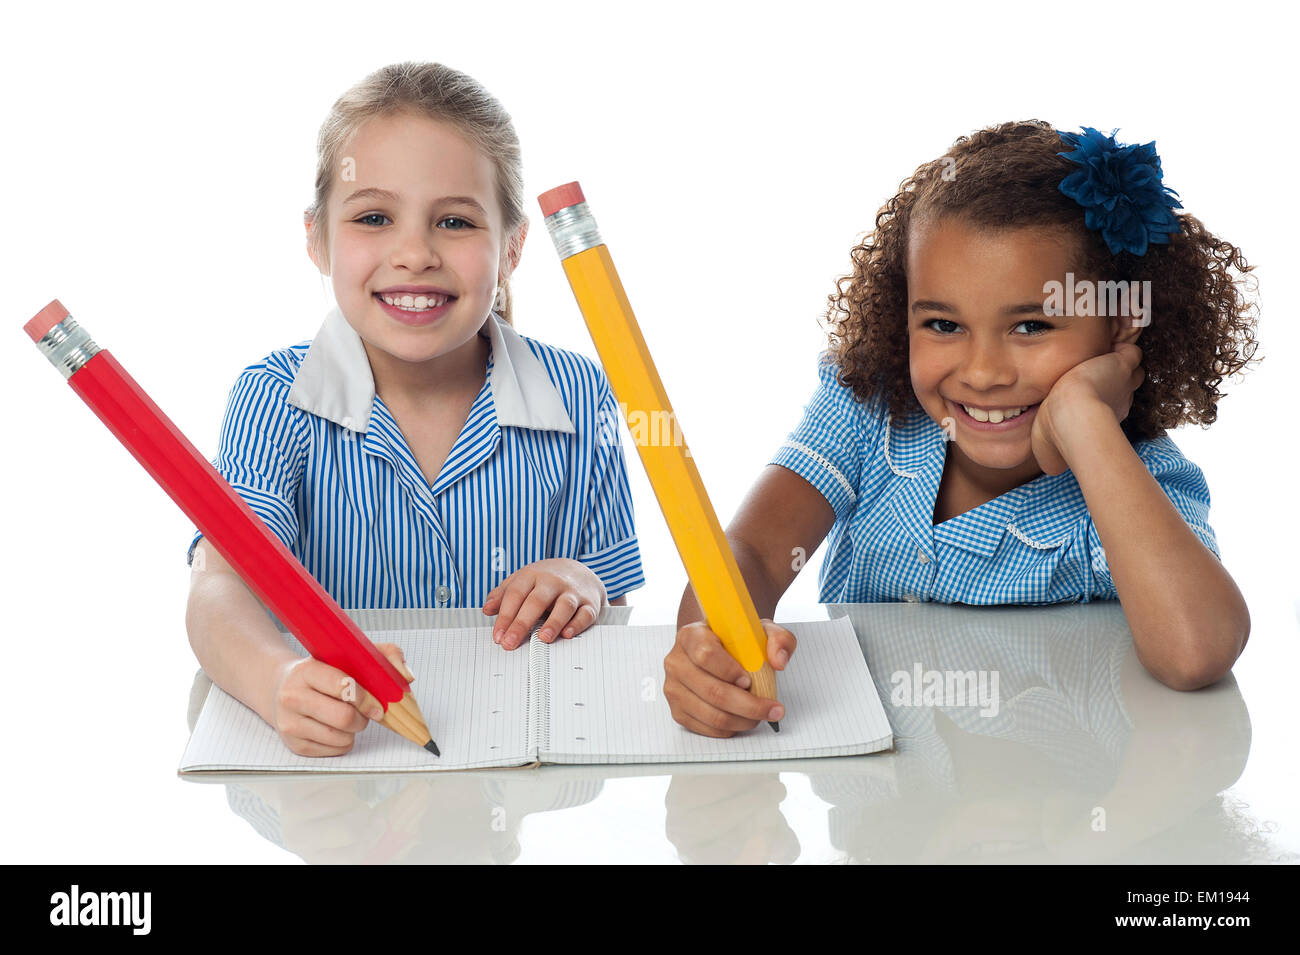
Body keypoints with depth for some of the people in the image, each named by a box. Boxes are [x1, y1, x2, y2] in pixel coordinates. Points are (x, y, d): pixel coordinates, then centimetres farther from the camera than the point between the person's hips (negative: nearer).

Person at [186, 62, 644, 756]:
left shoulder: (576, 398, -3)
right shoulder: (276, 397, -6)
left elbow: (621, 606, 6)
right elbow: (221, 584, -21)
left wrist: (586, 588, -16)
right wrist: (279, 680, -41)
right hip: (340, 765, -1)